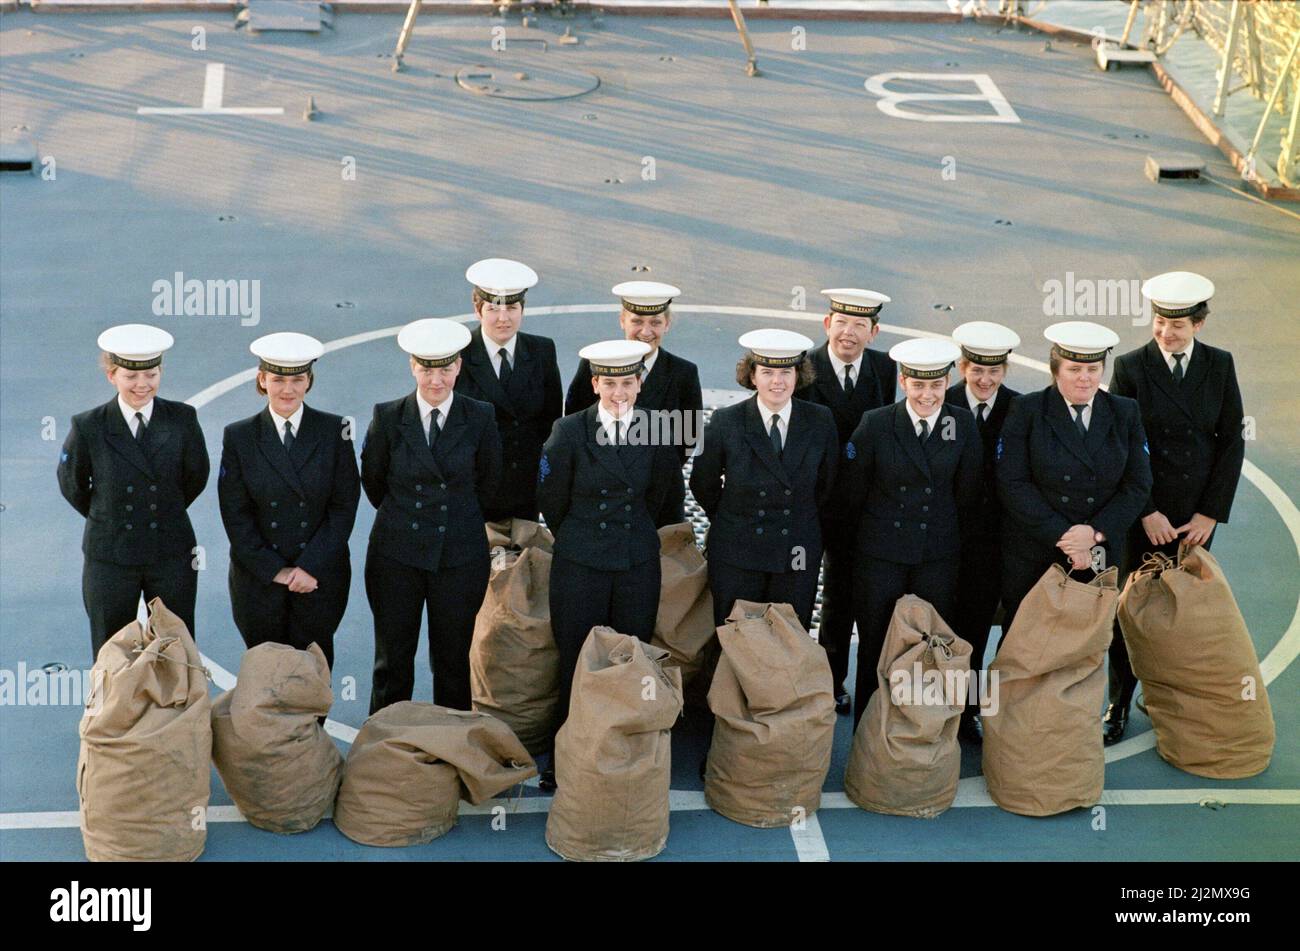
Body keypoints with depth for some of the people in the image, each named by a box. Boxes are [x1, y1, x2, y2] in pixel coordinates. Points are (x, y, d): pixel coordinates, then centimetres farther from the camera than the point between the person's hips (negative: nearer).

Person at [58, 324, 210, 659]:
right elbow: (72, 485, 5)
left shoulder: (182, 419, -8)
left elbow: (196, 476, 7)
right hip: (110, 558, -1)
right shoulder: (88, 427, -11)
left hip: (172, 554, 1)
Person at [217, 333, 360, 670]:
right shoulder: (239, 437, -1)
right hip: (258, 579, 0)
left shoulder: (334, 431, -1)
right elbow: (235, 515, -2)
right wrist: (275, 570, -9)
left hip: (321, 578, 0)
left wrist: (311, 566, -11)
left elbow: (345, 506, -3)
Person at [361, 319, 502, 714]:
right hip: (397, 555, 0)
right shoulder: (388, 417, -5)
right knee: (392, 662, 7)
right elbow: (372, 479, 9)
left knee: (453, 662, 11)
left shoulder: (480, 418, -4)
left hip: (460, 556, 0)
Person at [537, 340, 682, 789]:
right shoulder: (569, 431, -6)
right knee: (577, 666, 2)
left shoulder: (658, 432, -1)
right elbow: (552, 499, 5)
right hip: (579, 565, -2)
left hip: (638, 565, 2)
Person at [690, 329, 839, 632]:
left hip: (798, 558, 1)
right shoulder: (725, 422, -8)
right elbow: (703, 485, 4)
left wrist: (808, 526, 12)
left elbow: (827, 485, 8)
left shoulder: (820, 421, -3)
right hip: (737, 555, -1)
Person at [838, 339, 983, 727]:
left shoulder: (963, 424, -3)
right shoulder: (876, 424, -8)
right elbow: (851, 492, 1)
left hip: (938, 556, 1)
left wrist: (952, 537, 12)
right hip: (880, 555, -1)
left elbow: (967, 492, 7)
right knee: (875, 647, 6)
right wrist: (870, 534, 10)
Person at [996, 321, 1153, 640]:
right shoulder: (1026, 410, -2)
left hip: (1098, 559, 2)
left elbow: (1138, 485, 3)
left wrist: (1096, 532, -11)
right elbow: (1012, 483, -9)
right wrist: (1062, 536, -15)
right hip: (1031, 559, -2)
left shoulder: (1125, 413, 7)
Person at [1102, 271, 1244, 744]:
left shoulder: (1220, 365, 0)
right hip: (1142, 513, -2)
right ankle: (1119, 704, 16)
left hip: (1197, 512, 2)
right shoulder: (1130, 368, -8)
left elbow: (1232, 440, 2)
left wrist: (1211, 513, -4)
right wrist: (1146, 513, -11)